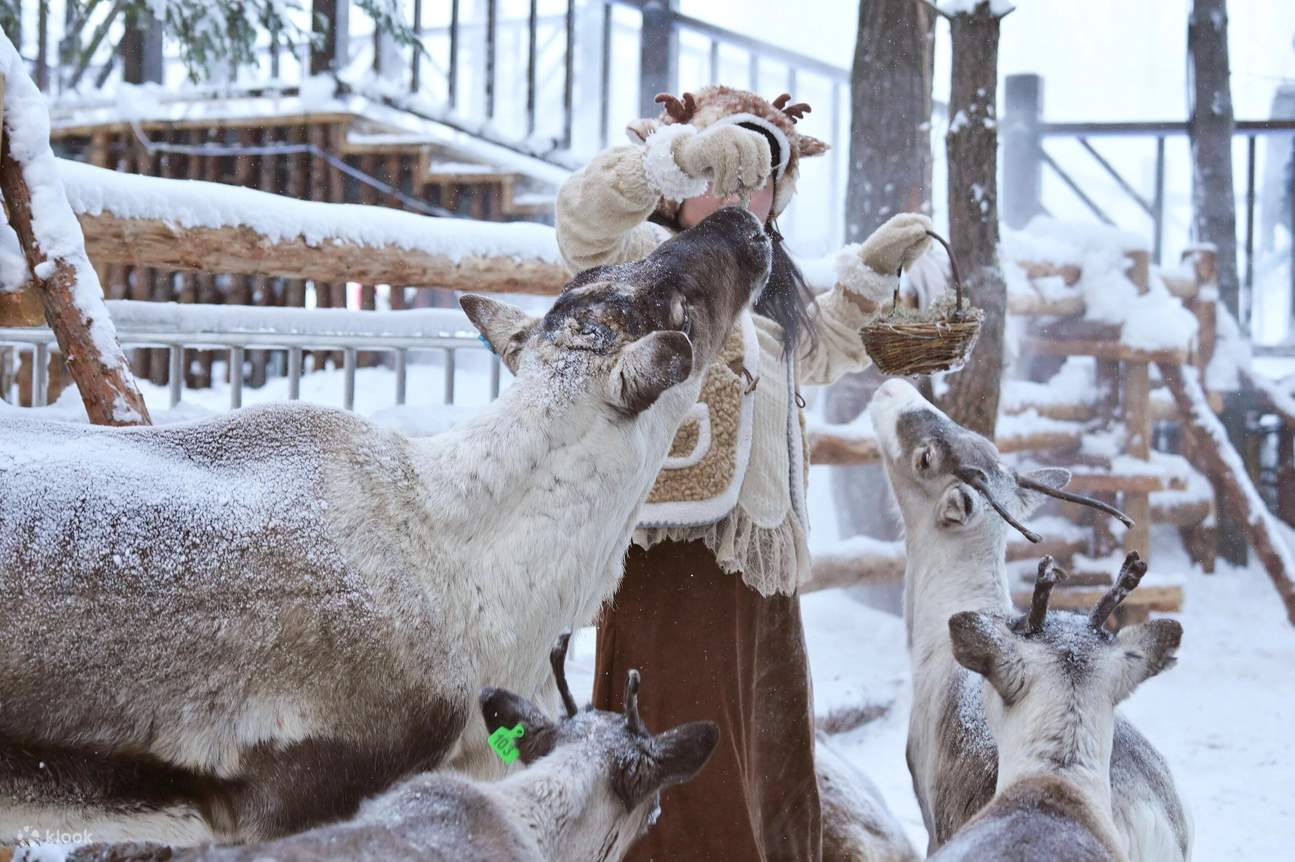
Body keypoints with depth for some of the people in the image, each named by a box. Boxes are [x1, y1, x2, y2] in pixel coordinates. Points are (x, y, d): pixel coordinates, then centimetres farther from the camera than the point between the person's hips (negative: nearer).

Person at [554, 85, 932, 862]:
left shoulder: (769, 289, 22)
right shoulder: (647, 258, -4)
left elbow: (822, 352, 41)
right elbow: (587, 212, -27)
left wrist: (874, 269, 26)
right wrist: (689, 150, -43)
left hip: (761, 570, 9)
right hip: (679, 560, -9)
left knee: (774, 791, 15)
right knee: (688, 783, -11)